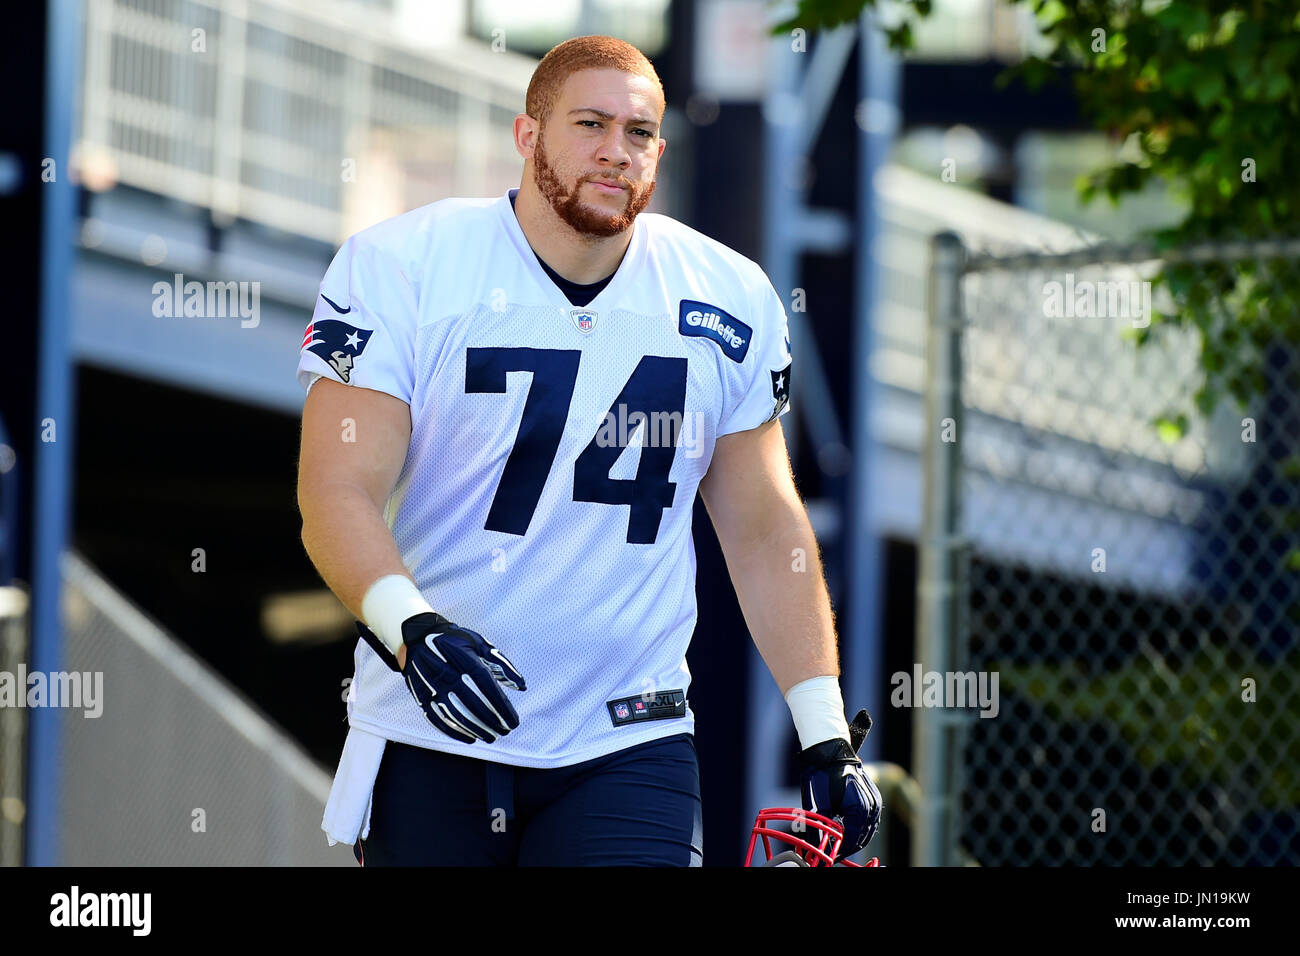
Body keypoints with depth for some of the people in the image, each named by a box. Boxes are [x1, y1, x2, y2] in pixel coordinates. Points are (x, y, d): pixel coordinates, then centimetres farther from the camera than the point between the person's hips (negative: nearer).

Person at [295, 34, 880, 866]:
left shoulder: (730, 305, 4)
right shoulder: (400, 269, -5)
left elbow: (765, 531, 12)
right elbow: (337, 493, -11)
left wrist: (828, 736, 6)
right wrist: (410, 629, -29)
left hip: (629, 750, 1)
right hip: (430, 742, -1)